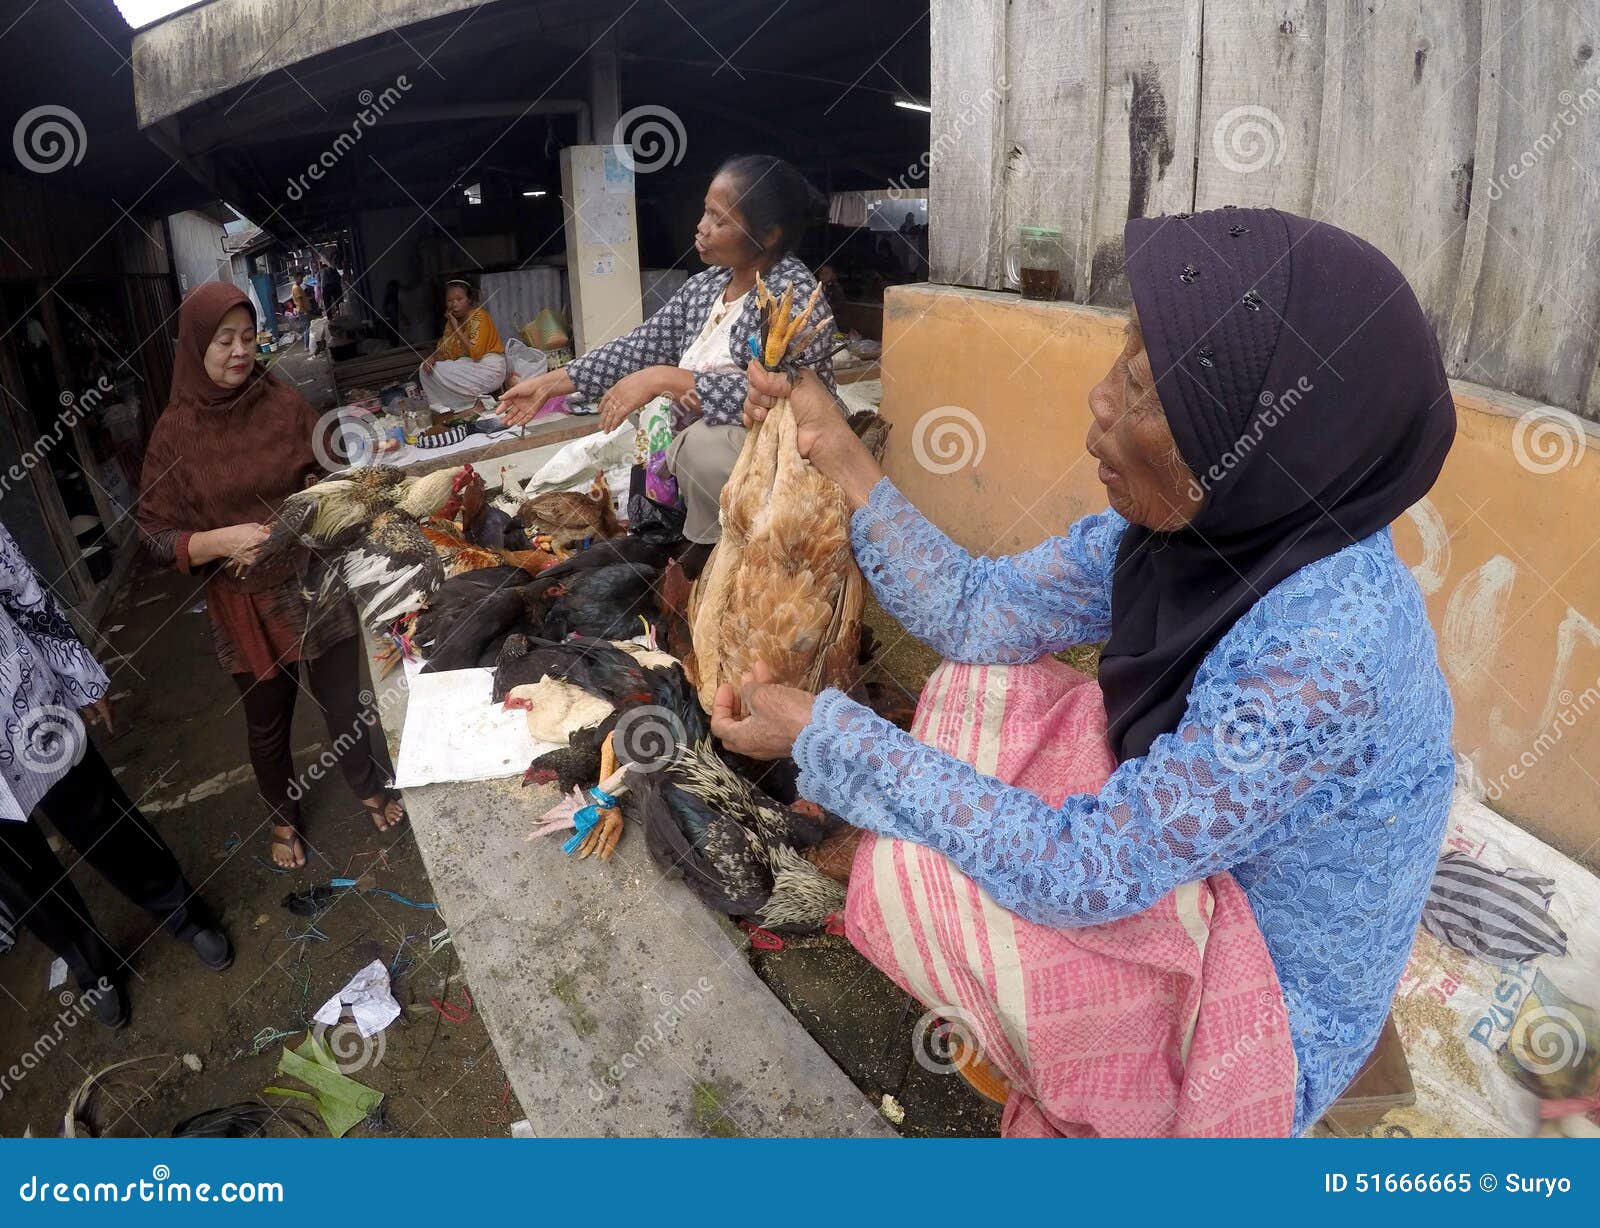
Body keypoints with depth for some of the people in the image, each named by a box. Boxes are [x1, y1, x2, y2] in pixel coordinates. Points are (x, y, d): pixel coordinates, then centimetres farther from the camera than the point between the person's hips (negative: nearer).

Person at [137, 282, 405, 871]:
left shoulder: (285, 403, -6)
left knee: (345, 702, 12)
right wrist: (220, 540, -22)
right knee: (268, 725, 18)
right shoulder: (175, 433, -8)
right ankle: (284, 818, 44)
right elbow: (156, 538, -6)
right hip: (245, 608, 0)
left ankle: (370, 788, 40)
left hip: (316, 587, 0)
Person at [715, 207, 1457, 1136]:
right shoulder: (1211, 521, -14)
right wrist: (838, 453, -9)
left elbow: (1076, 872, -34)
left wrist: (821, 736, -29)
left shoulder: (1325, 657, -36)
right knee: (980, 691, 0)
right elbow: (979, 614, -7)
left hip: (1268, 1005, -7)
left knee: (914, 868, -20)